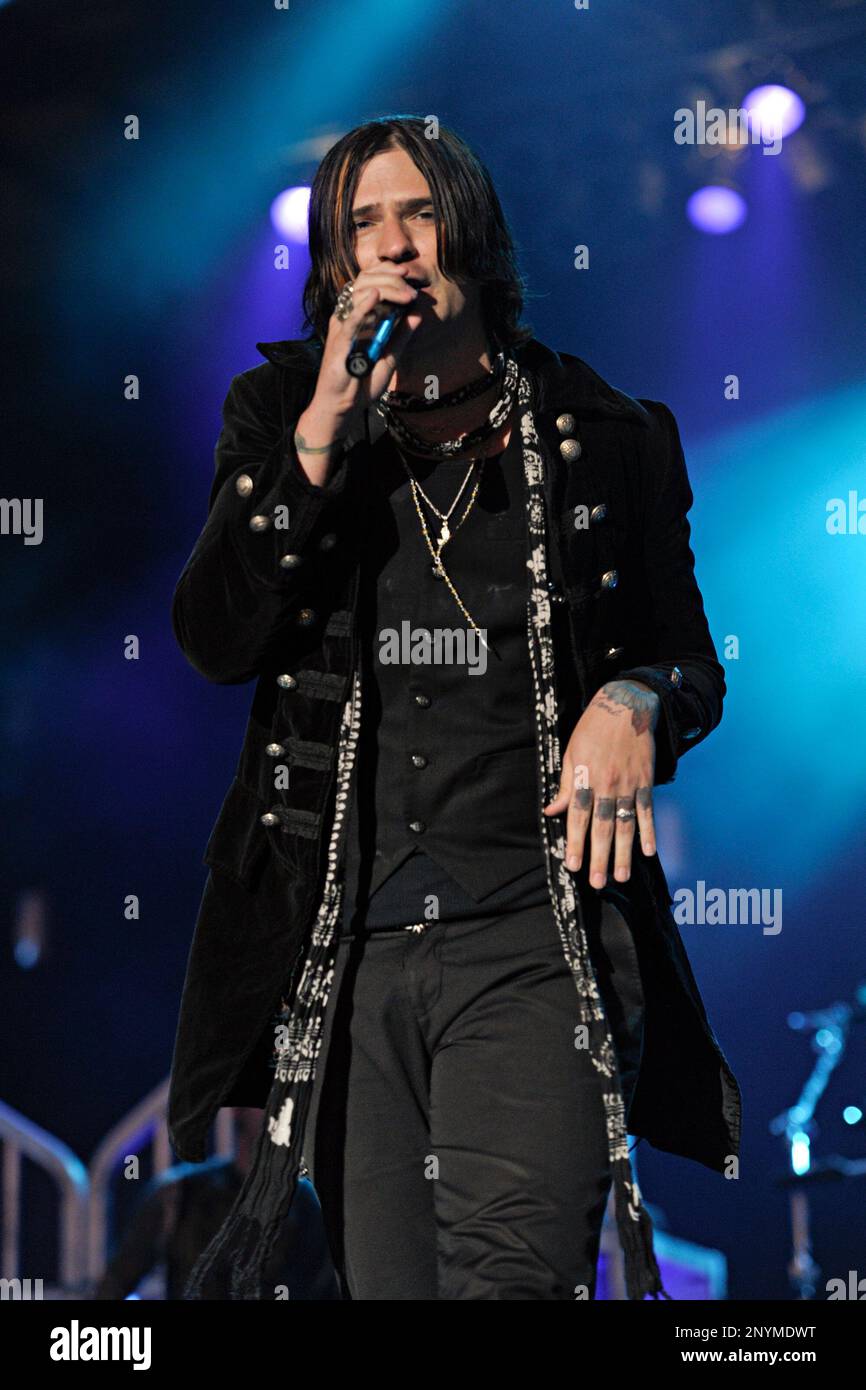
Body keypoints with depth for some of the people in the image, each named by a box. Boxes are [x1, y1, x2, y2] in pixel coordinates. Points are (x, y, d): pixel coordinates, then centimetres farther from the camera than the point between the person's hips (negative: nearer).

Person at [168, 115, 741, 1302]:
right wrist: (325, 425, -10)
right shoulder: (284, 420, 12)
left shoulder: (601, 438, 9)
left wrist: (632, 702, -9)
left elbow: (692, 663, 16)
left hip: (537, 941, -2)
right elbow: (215, 640, -2)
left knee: (513, 1274, -20)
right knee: (387, 1282, 4)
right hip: (343, 950, 2)